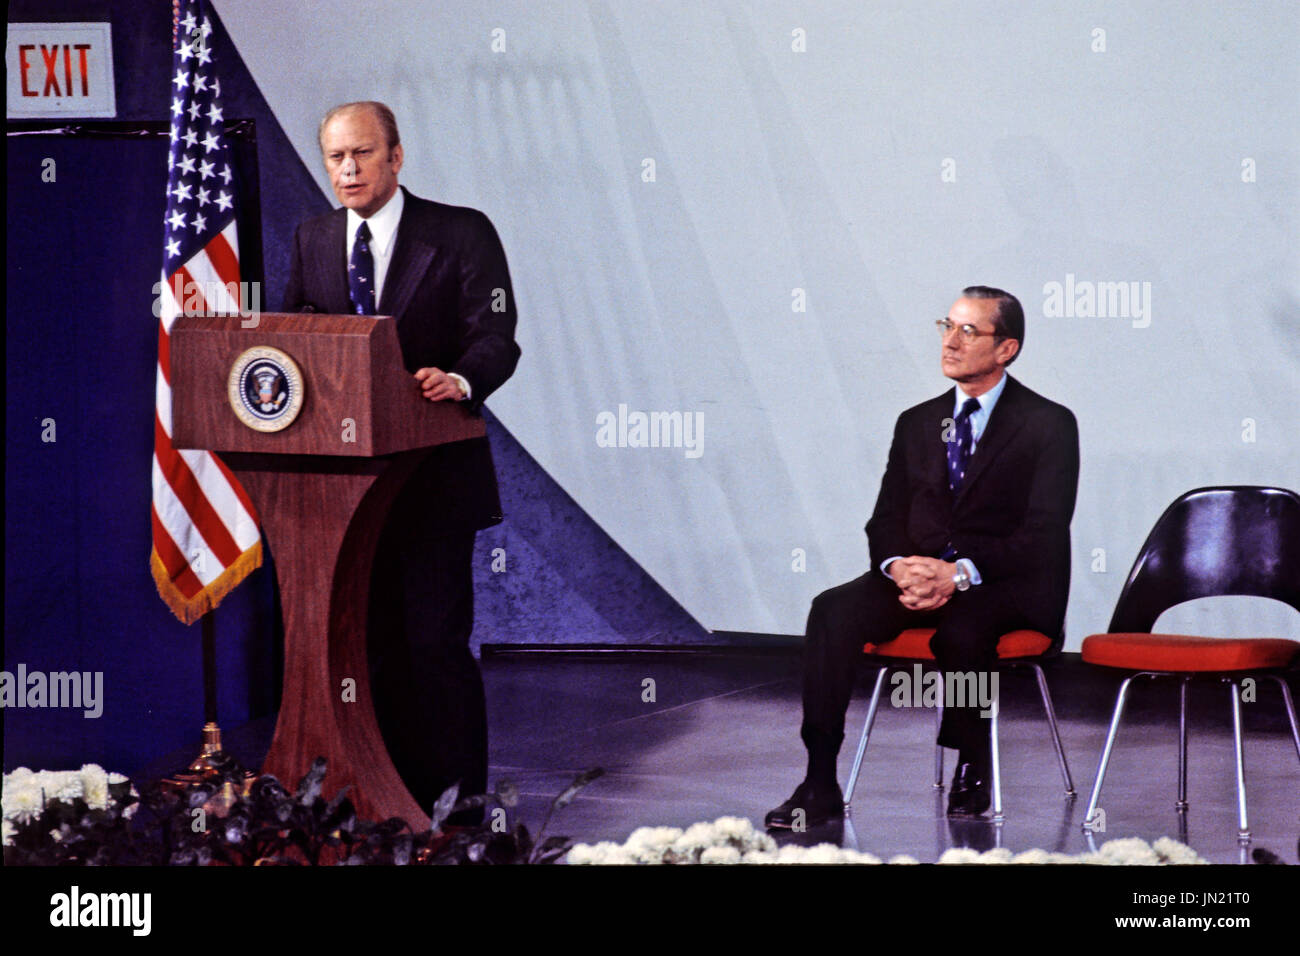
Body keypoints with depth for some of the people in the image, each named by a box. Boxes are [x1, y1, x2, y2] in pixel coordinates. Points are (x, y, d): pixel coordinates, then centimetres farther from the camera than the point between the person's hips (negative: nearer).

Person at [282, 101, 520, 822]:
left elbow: (495, 336, -11)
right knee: (370, 642, 11)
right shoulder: (312, 240, 12)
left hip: (432, 474, -5)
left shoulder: (461, 234, -3)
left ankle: (457, 809, 5)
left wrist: (460, 380, -32)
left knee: (437, 642, -4)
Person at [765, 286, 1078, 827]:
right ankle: (820, 783, -26)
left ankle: (973, 771, -12)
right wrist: (899, 567, -13)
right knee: (833, 610, -24)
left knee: (961, 626, -38)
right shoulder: (917, 423, 16)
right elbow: (886, 519, 12)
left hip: (1009, 586, -4)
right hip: (919, 576, 5)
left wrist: (961, 573, -23)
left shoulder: (1049, 425, -1)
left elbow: (1043, 533, -10)